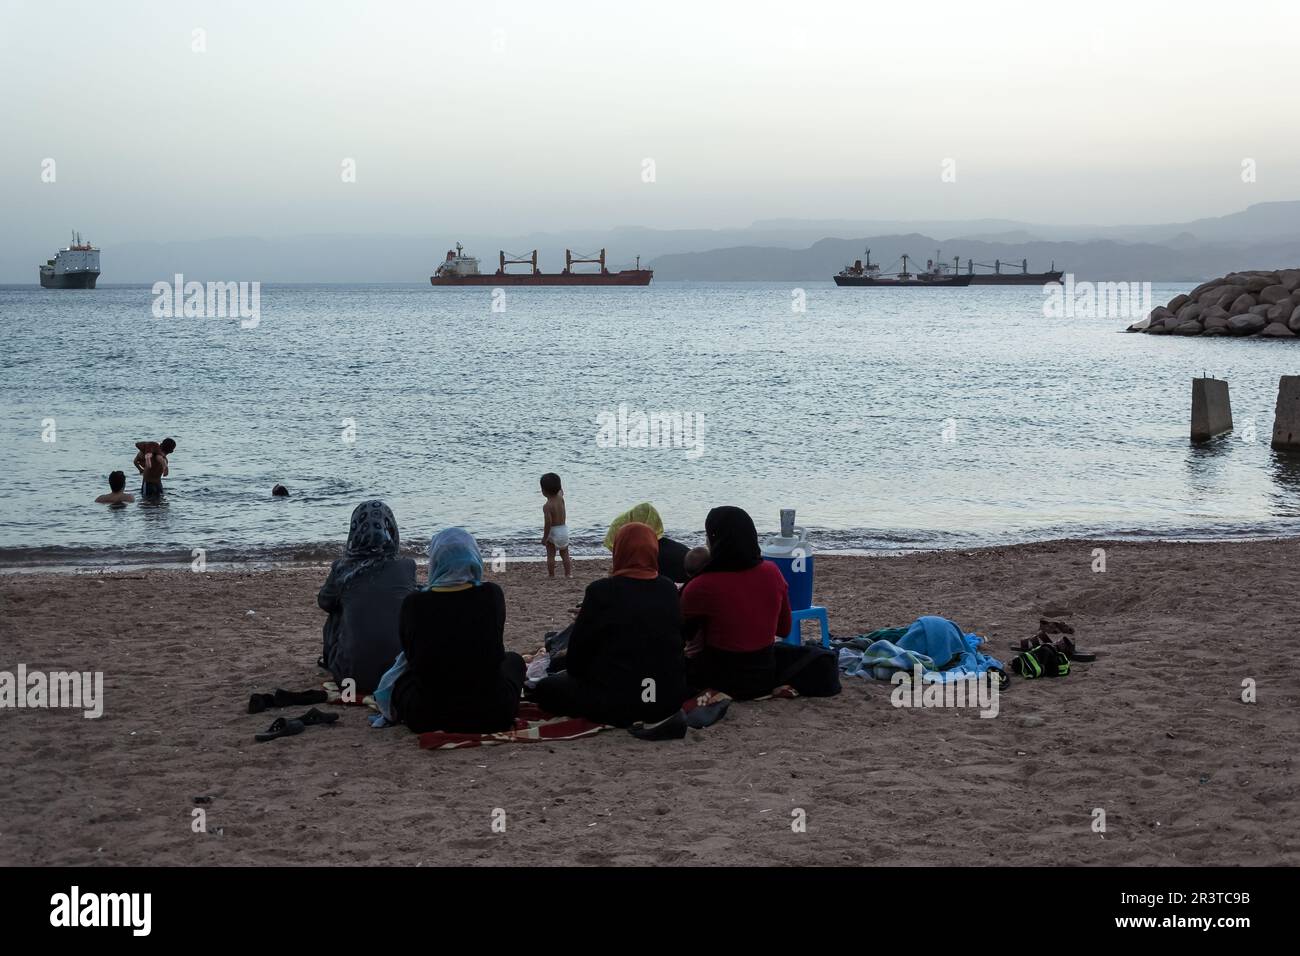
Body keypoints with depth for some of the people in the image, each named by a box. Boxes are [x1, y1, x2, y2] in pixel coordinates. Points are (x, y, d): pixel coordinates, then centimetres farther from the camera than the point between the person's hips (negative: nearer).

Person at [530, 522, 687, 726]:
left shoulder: (600, 591, -15)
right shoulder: (670, 590, -2)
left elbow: (579, 647, -6)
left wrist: (574, 671, 15)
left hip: (615, 704, -6)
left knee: (544, 689, 16)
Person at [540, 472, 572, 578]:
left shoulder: (547, 506, -21)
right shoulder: (560, 498, -4)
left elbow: (548, 523, -24)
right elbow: (561, 490, 22)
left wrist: (544, 537, -17)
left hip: (552, 531, -6)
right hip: (564, 529, 6)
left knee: (550, 555, 5)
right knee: (565, 555, 15)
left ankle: (551, 575, 7)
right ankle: (568, 574, 17)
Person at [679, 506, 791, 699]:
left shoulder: (700, 587, -21)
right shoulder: (772, 573, -6)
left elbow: (682, 635, -4)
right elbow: (784, 629, 7)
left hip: (722, 682, -4)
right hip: (765, 679, 4)